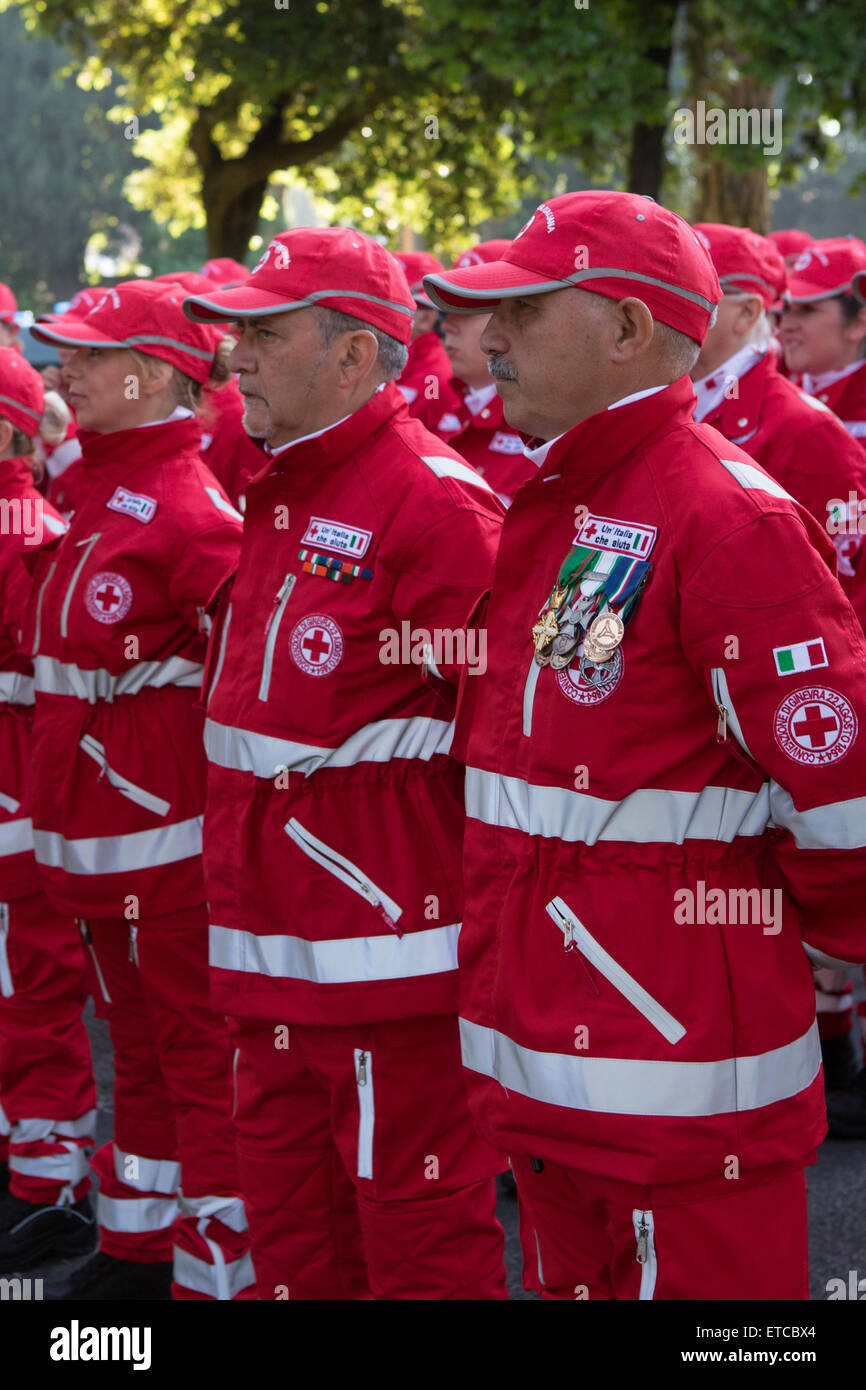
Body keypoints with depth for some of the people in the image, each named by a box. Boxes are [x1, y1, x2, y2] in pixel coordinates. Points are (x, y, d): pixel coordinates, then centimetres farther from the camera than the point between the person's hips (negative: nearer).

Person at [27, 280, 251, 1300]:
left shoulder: (186, 507, -18)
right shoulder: (100, 497, 11)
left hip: (167, 834, -9)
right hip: (98, 835, 9)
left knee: (200, 1059, 0)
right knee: (141, 1051, 20)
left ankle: (219, 1271, 8)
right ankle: (139, 1250, 33)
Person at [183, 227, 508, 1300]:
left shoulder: (438, 505, -16)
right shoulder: (278, 498, 14)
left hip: (391, 958, -9)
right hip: (271, 961, 9)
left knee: (422, 1246, 2)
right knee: (294, 1242, 18)